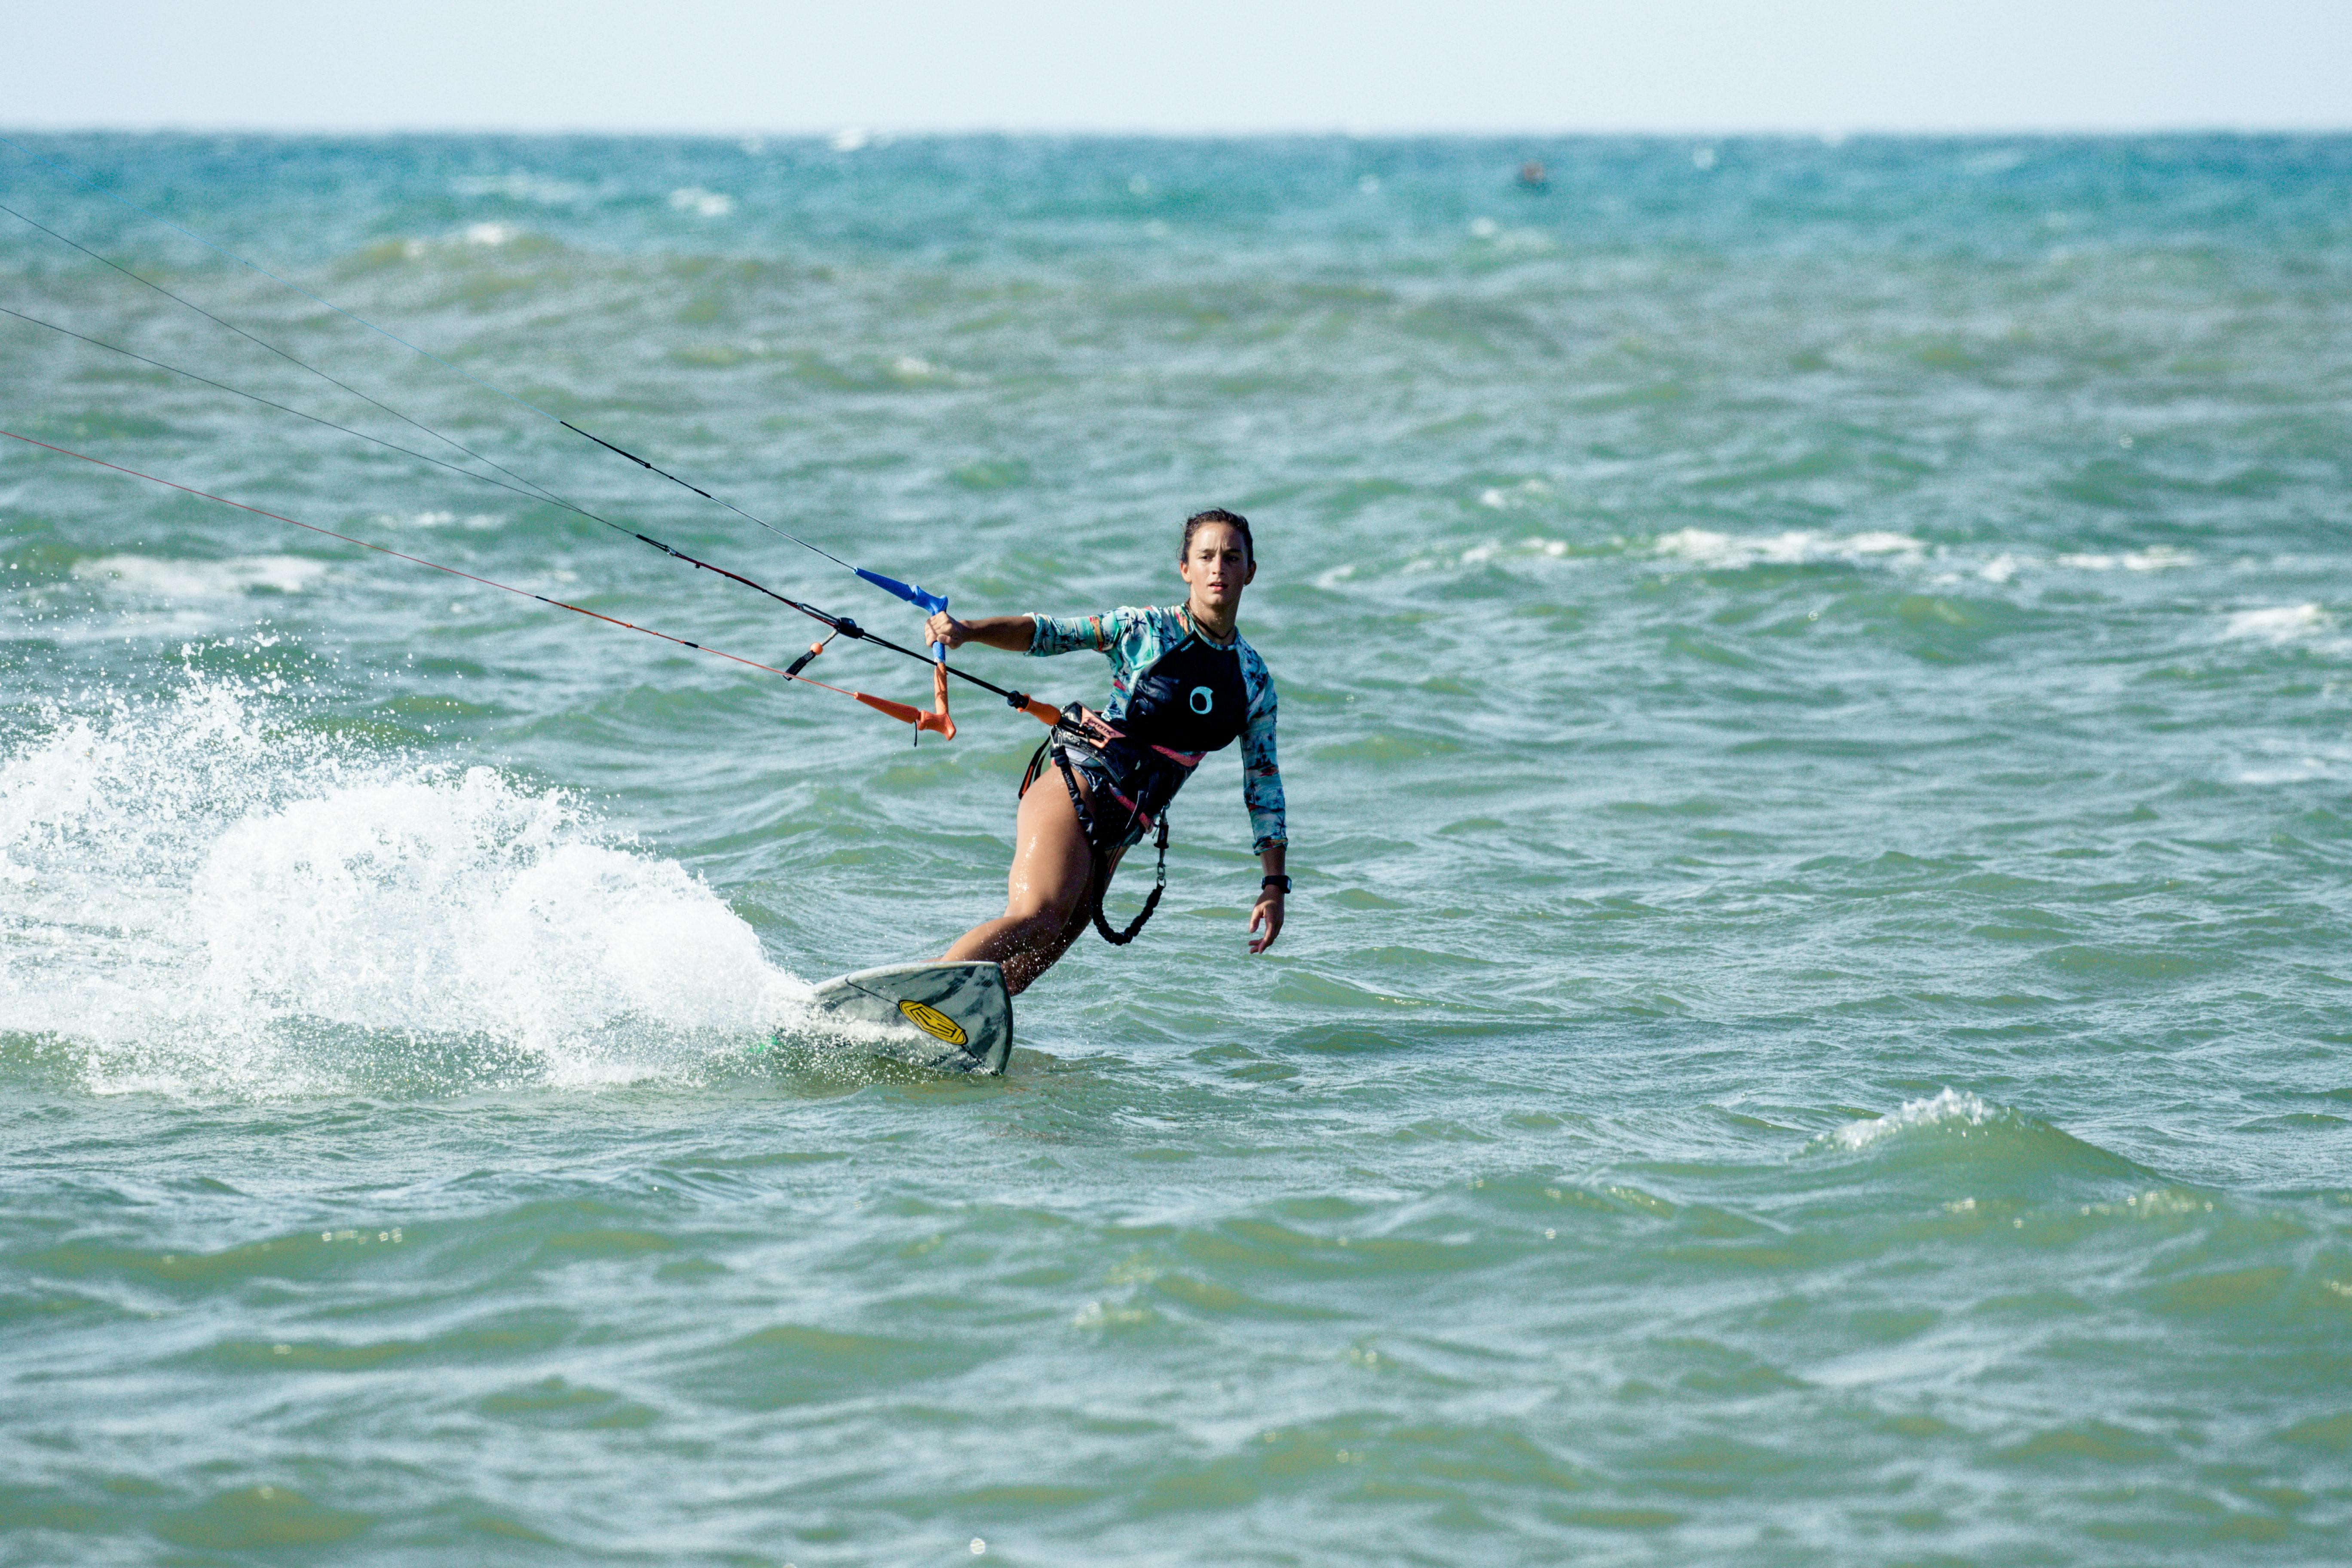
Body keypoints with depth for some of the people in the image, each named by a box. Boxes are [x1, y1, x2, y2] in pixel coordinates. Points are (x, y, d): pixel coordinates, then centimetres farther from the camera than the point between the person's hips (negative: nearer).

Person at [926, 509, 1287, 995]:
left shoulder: (1254, 680, 13)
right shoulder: (1144, 631, 1)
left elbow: (1263, 783, 18)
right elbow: (1047, 634, -5)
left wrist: (1274, 884, 12)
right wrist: (967, 630, -23)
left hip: (1120, 833, 5)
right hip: (1076, 788, -5)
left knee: (1038, 957, -8)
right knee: (1037, 920, -29)